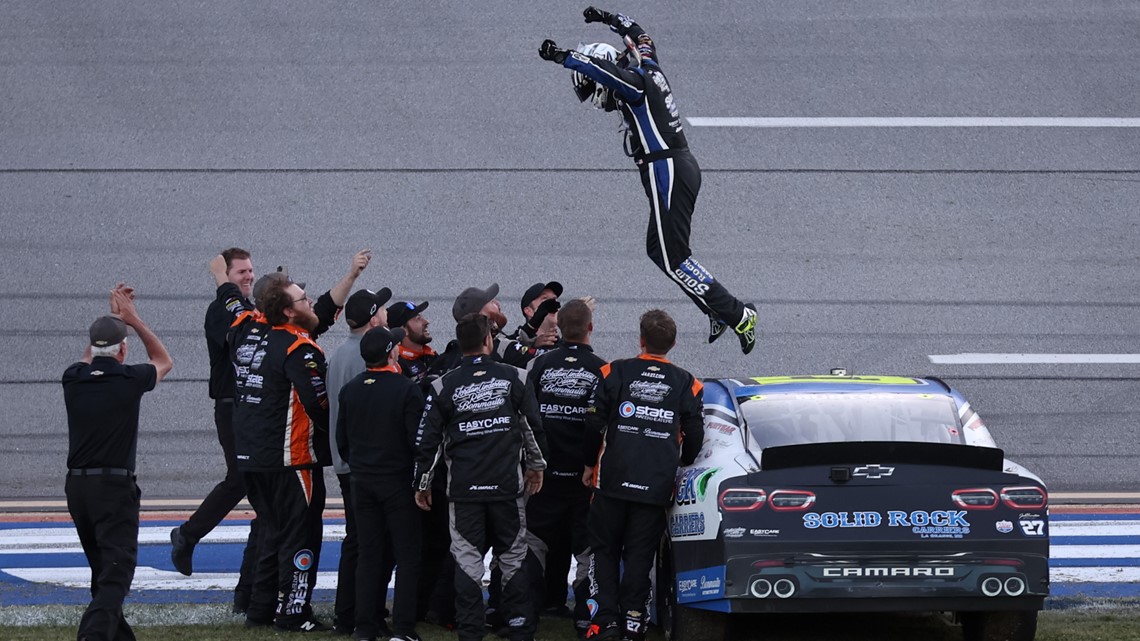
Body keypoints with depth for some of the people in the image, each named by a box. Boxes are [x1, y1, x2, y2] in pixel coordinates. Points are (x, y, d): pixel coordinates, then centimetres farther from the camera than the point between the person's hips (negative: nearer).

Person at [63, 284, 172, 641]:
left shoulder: (73, 379, 3)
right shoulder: (129, 380, -7)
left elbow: (89, 358, 30)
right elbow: (163, 361, 16)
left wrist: (113, 316, 29)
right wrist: (133, 320, 18)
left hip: (76, 485, 5)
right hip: (115, 485, -5)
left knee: (103, 569, 18)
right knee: (116, 573, -12)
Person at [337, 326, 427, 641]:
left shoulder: (349, 390, 2)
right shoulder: (407, 390, -14)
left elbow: (341, 439, 10)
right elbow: (418, 438, -15)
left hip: (362, 482, 5)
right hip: (398, 481, -5)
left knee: (369, 554, 10)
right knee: (407, 555, 1)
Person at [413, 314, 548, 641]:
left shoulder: (444, 386, -2)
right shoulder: (512, 377, -2)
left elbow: (427, 439, 1)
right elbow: (533, 425, 6)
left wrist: (422, 484, 12)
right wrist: (536, 465, 21)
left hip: (464, 488, 0)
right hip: (508, 485, 0)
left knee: (467, 560, 4)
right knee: (513, 557, 9)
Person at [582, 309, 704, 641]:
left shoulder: (614, 373, -2)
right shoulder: (686, 384, 2)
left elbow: (594, 424, -2)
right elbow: (694, 437, 8)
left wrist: (590, 464, 13)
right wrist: (678, 466, 27)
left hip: (613, 478, -1)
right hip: (658, 485, 1)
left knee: (605, 549, 10)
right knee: (640, 554, 8)